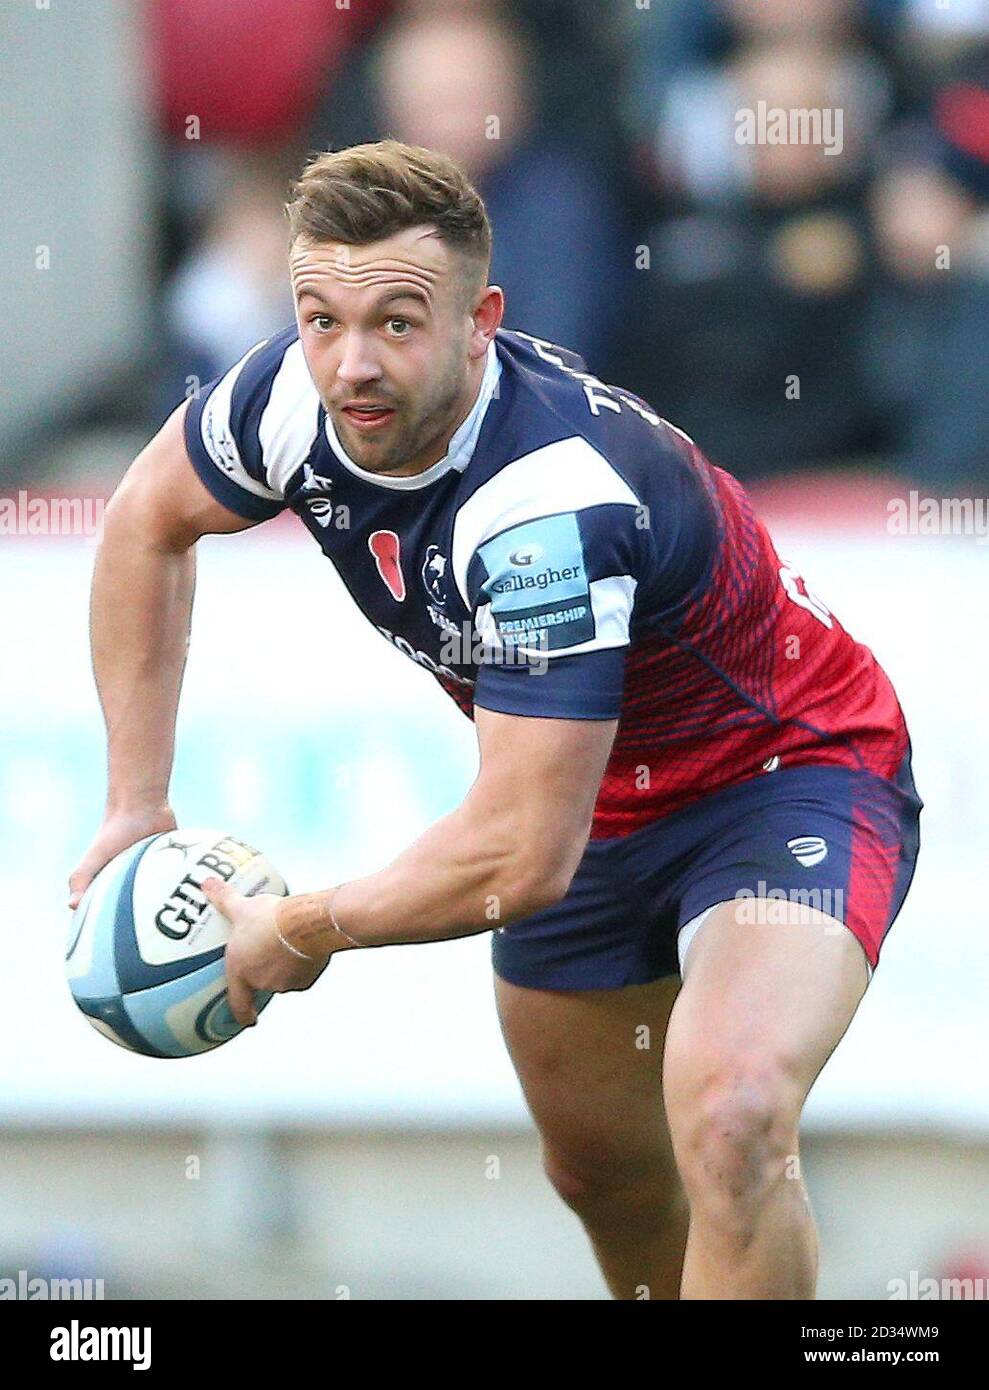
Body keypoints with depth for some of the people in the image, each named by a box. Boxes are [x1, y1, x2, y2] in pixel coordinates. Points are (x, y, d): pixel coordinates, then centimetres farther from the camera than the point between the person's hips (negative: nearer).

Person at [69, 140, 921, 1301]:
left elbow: (522, 860, -36)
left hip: (789, 774, -8)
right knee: (599, 1174, 20)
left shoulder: (553, 502, -39)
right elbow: (150, 518, 6)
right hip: (601, 796, 8)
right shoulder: (300, 398, -18)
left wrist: (304, 934, -19)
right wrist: (137, 802, 2)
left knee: (730, 1122, -33)